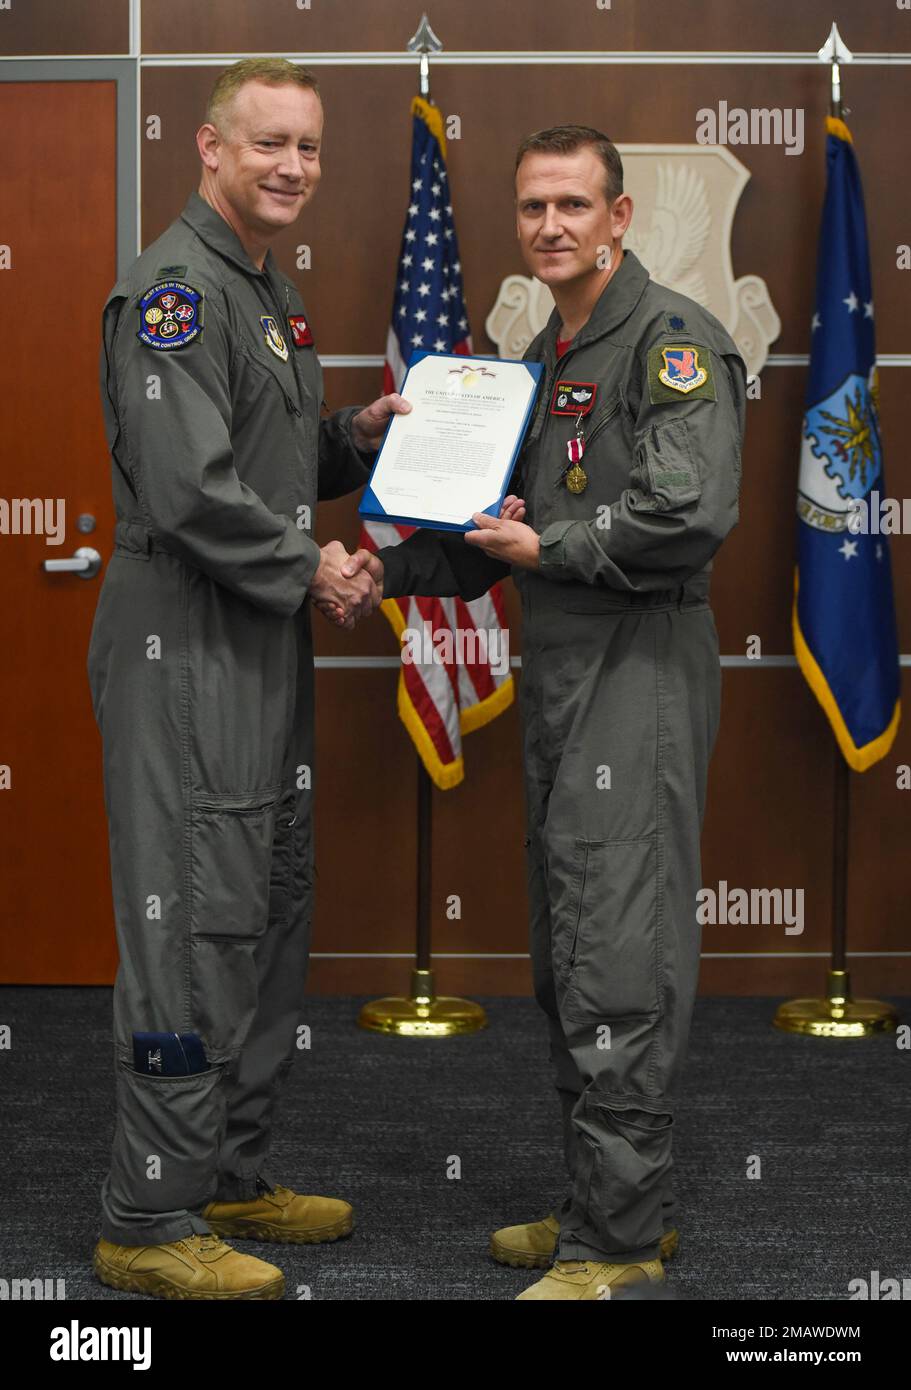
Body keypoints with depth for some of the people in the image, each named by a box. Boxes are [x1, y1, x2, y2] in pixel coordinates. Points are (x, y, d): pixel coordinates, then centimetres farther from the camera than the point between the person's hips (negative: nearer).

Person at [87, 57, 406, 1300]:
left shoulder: (273, 292, 17)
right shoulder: (174, 289, -15)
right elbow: (189, 488, -24)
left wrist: (355, 442, 8)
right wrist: (311, 568, -14)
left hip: (265, 647, 10)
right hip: (186, 651, -10)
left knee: (273, 920, 15)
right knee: (195, 929, -8)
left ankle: (234, 1180, 26)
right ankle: (149, 1221, 0)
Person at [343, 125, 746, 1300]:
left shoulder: (672, 340, -10)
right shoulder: (542, 356, 18)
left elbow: (691, 516, -22)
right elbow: (501, 525, 22)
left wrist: (551, 546, -14)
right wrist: (394, 566, 8)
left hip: (641, 666, -10)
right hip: (559, 671, 10)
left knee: (617, 952, -10)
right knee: (566, 950, 13)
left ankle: (618, 1243, -6)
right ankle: (615, 1202, 23)